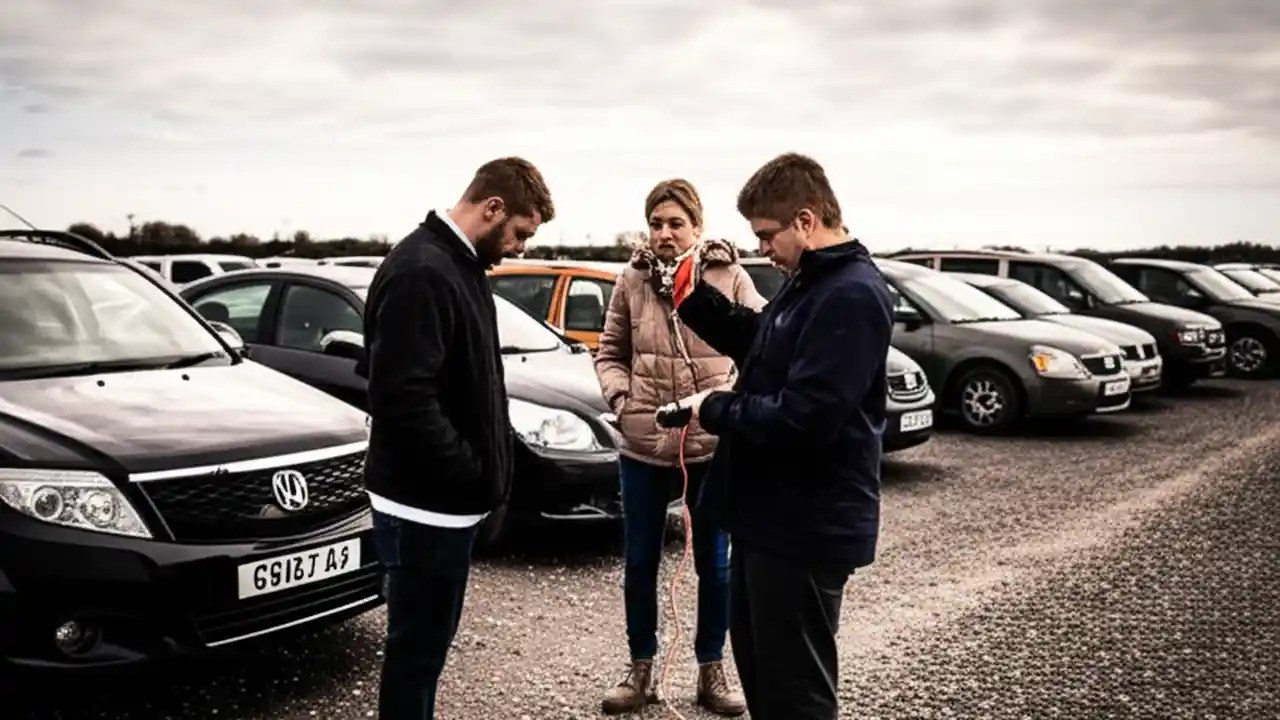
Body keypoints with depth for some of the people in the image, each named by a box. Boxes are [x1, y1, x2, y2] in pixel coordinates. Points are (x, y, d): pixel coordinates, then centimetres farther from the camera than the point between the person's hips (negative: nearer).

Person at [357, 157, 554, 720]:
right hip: (426, 503, -10)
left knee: (428, 644, 20)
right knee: (417, 649, 3)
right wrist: (475, 473, -19)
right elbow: (403, 399, -27)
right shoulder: (421, 271, -21)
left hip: (449, 498, 10)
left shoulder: (460, 265, 11)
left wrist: (484, 473, 10)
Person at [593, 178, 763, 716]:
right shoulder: (632, 280, 0)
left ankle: (711, 672, 27)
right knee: (640, 563, 11)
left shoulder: (730, 277, -5)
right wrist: (619, 396, -8)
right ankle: (641, 670, 28)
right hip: (643, 446, 2)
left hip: (711, 446, -1)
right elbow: (609, 351, 9)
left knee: (714, 564, 10)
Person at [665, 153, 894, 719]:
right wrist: (697, 298, 7)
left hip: (807, 525, -11)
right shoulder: (809, 283, 9)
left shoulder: (852, 296, -24)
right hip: (770, 513, 11)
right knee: (756, 659, 24)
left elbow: (804, 416, -32)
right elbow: (762, 347, 22)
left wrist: (715, 411, -17)